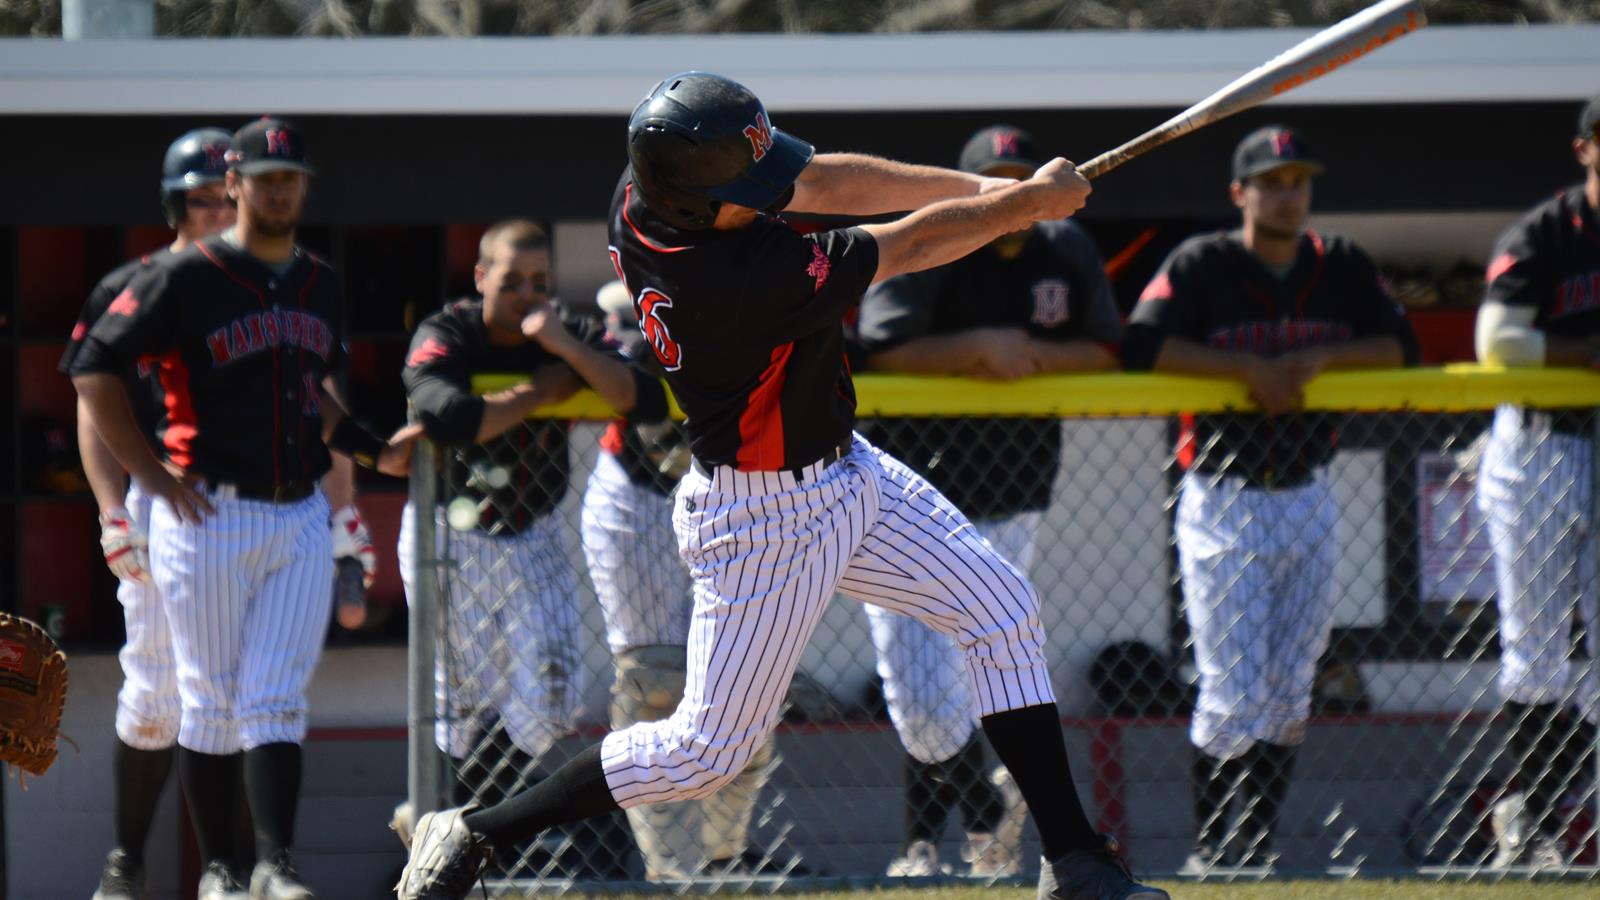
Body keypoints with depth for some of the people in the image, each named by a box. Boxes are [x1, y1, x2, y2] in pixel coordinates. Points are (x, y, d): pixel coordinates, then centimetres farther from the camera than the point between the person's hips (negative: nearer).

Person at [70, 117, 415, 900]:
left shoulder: (319, 285, 13)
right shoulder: (185, 279, -6)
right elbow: (94, 368, -7)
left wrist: (375, 452, 12)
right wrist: (150, 473, -10)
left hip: (300, 519, 4)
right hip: (210, 515, -4)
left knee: (276, 701, -4)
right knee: (211, 703, 2)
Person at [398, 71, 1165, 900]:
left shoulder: (642, 192, -14)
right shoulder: (751, 279, -36)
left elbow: (823, 182, -2)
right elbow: (913, 244, -24)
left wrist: (984, 186, -7)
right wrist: (1030, 202, -11)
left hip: (840, 468, 9)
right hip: (771, 521, -9)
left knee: (1002, 612, 9)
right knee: (711, 746, 2)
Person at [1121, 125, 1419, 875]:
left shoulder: (1343, 268, 7)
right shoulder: (1200, 265, -6)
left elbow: (1400, 346, 1)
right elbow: (1143, 346, -18)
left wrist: (1319, 358, -14)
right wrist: (1249, 367, -21)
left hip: (1307, 499, 4)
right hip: (1223, 503, -4)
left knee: (1289, 692, 6)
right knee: (1235, 693, -8)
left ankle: (1257, 845, 14)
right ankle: (1209, 850, 4)